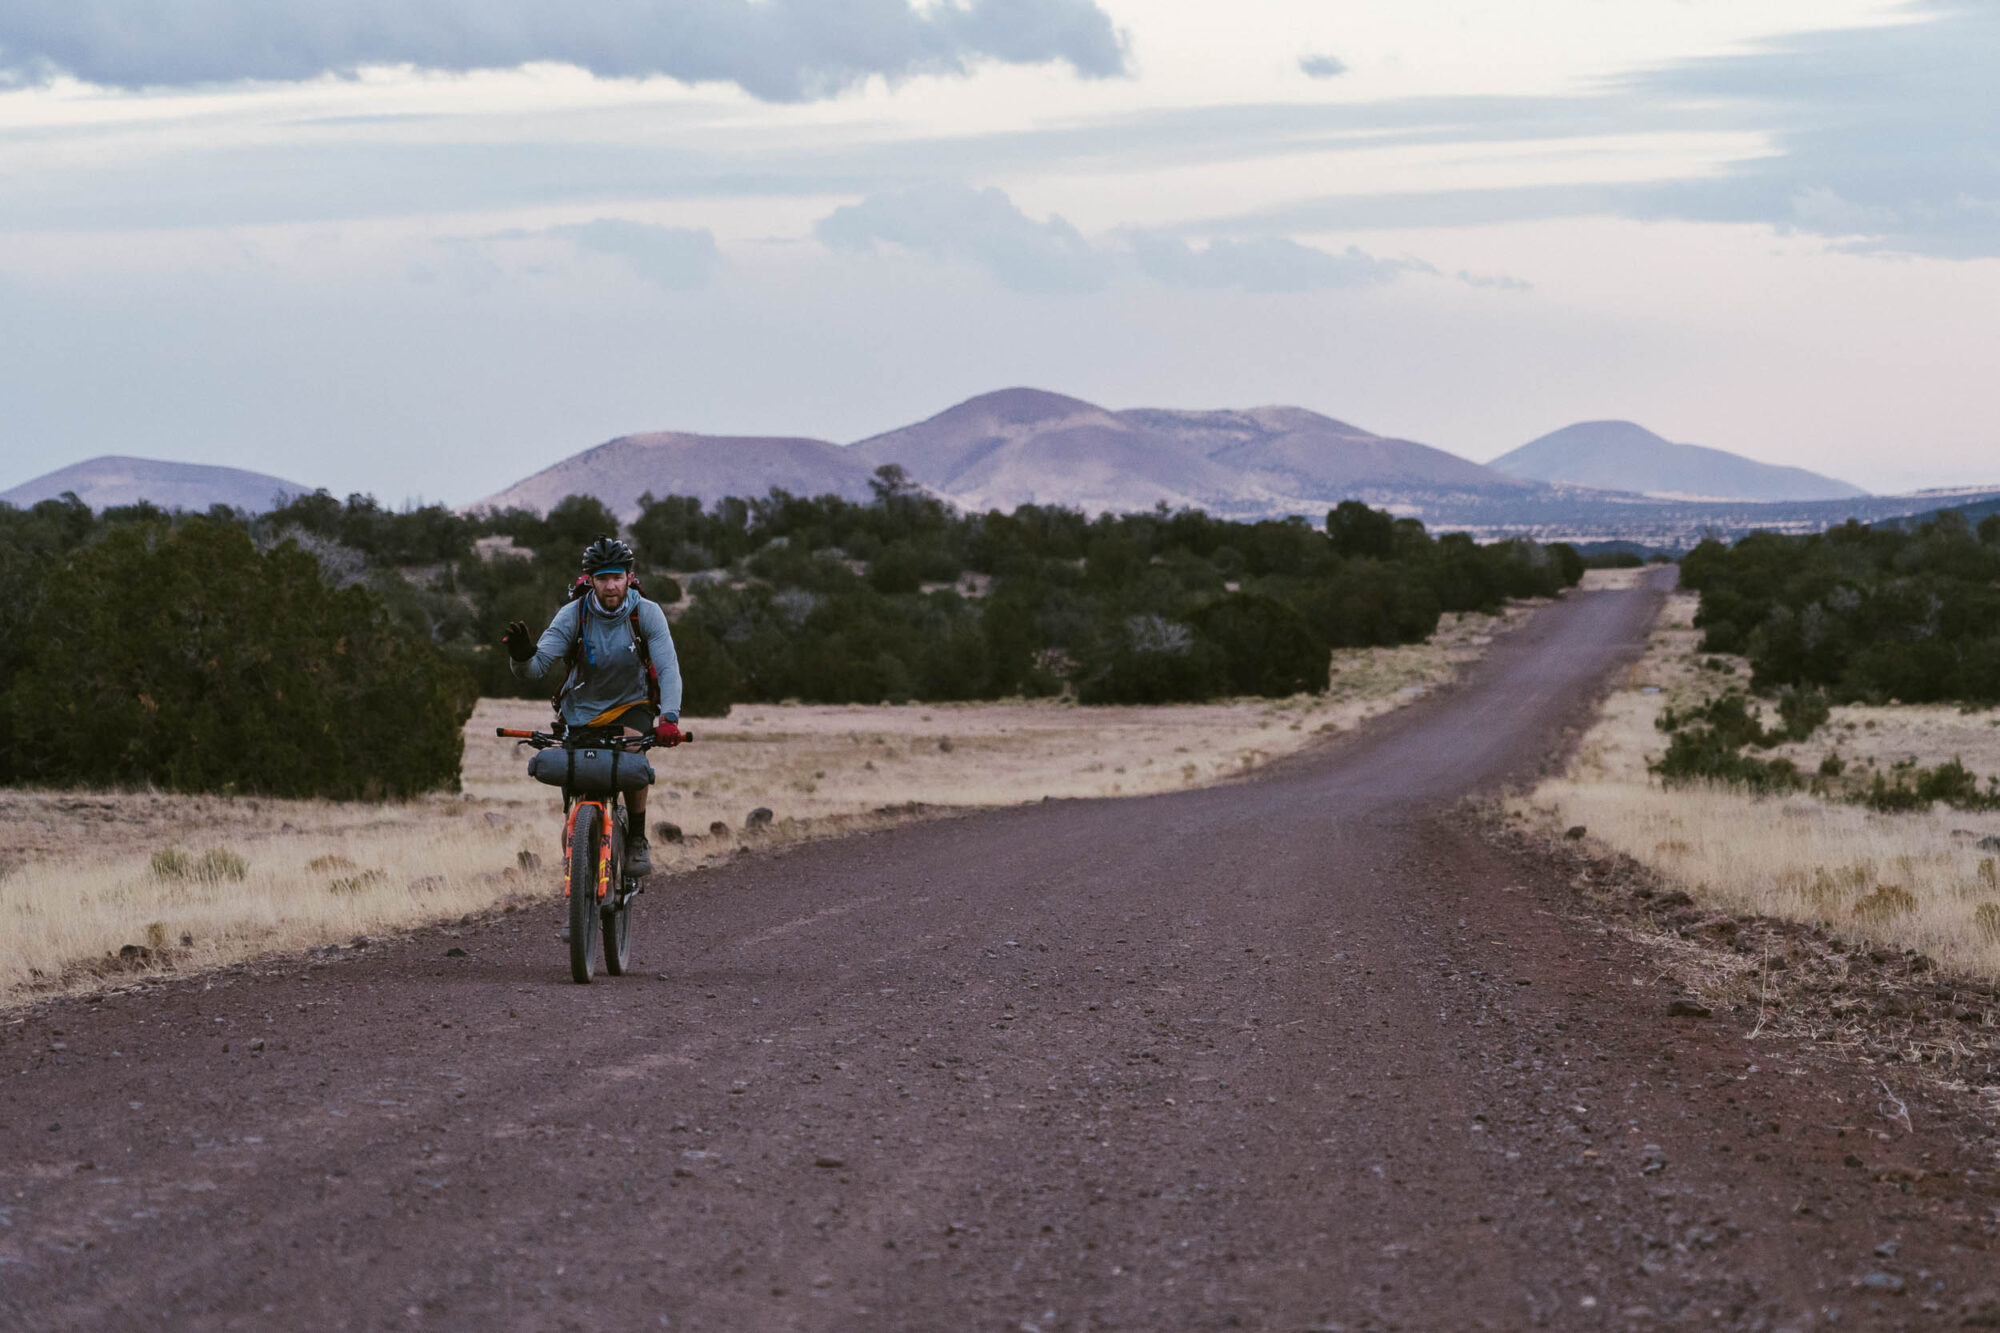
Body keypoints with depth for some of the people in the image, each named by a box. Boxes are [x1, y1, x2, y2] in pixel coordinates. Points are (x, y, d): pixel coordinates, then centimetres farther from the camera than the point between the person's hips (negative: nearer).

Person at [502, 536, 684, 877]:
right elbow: (536, 668, -22)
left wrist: (669, 718, -40)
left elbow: (669, 670, -22)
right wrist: (522, 656, -47)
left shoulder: (647, 613, -15)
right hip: (582, 713, 1)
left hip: (631, 707, -1)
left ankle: (637, 840, -18)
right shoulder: (573, 615, -15)